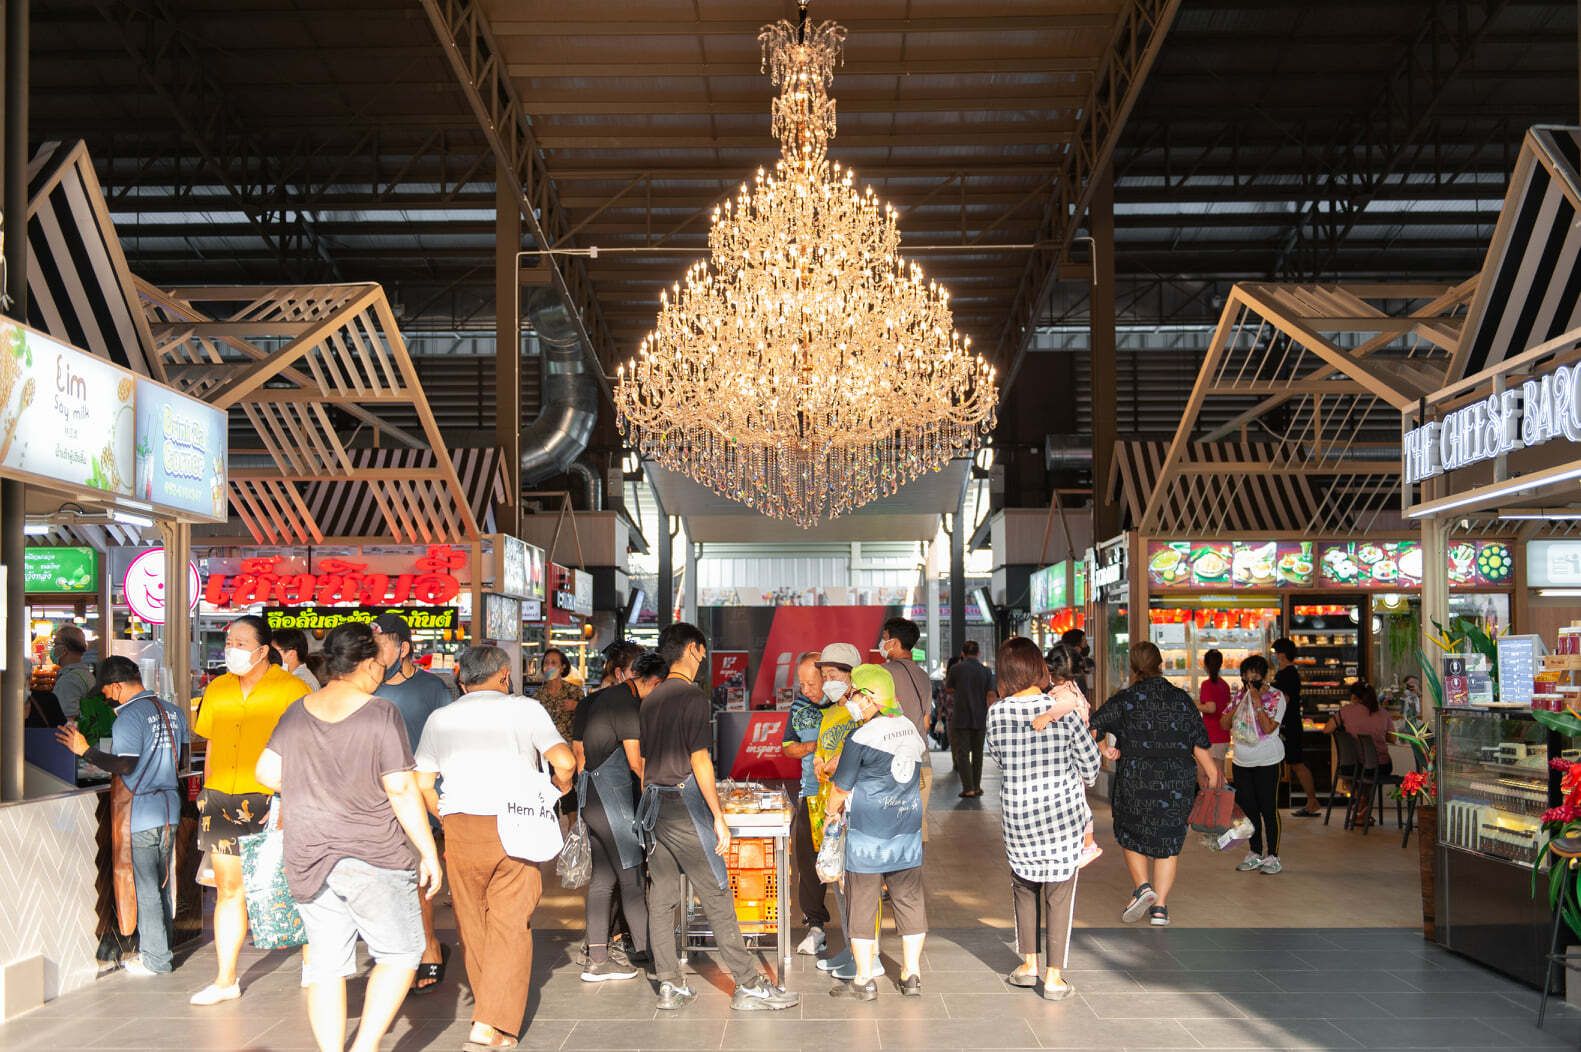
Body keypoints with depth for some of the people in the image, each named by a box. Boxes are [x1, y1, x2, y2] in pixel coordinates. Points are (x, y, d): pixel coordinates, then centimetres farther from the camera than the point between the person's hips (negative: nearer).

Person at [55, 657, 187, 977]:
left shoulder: (129, 716, -15)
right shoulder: (173, 712, 9)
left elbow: (124, 766, -22)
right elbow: (182, 761, 14)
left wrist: (85, 750, -14)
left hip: (141, 812, -7)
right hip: (170, 809, 7)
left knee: (146, 887, 1)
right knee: (163, 882, 16)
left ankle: (155, 959, 7)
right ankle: (164, 947, 24)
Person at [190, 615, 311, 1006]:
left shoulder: (291, 690, -6)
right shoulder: (217, 690, 12)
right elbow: (212, 746, 20)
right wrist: (208, 797, 14)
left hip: (271, 802, -5)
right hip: (222, 800, 5)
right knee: (228, 890, 8)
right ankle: (225, 979, 15)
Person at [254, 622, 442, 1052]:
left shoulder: (297, 711, 5)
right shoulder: (381, 714, -12)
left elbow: (266, 772, 9)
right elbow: (402, 790, -14)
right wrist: (429, 853, -7)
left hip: (307, 861, 6)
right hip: (374, 858, -5)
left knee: (326, 964, 11)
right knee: (400, 952, 8)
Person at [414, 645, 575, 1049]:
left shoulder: (440, 718, 10)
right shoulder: (525, 709, 1)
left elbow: (422, 783, 7)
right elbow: (564, 761, -9)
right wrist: (558, 788, 11)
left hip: (461, 829, 2)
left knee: (472, 923, 15)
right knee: (511, 925, 1)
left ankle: (488, 1002, 27)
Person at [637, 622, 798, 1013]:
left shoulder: (651, 700, 12)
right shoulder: (693, 696, -12)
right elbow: (699, 761, -16)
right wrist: (719, 818, -13)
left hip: (654, 805, 8)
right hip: (685, 806, -8)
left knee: (661, 900, 8)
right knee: (716, 899, -3)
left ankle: (669, 987, 12)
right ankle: (748, 986, 2)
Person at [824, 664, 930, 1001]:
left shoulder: (861, 738, -14)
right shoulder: (912, 730, 7)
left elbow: (841, 786, -7)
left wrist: (831, 812, 14)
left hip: (868, 834, -6)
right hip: (908, 828, 6)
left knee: (862, 904, 4)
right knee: (909, 900, 12)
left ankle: (864, 981, 9)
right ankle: (912, 976, 17)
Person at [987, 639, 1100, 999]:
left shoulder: (997, 713, -8)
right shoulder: (1064, 709, -12)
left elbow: (998, 760, 6)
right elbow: (1089, 760, -2)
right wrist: (1082, 781, 19)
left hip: (1018, 814, 2)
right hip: (1064, 811, -1)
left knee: (1024, 887, 21)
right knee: (1060, 894, 7)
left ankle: (1029, 963, 27)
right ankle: (1054, 976, 10)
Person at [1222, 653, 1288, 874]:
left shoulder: (1276, 696, -9)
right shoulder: (1241, 694, 7)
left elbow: (1268, 728, -21)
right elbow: (1224, 723, 6)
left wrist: (1256, 701, -21)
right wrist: (1239, 704, -7)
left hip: (1266, 762, -6)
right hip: (1242, 761, 6)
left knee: (1268, 809, -2)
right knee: (1247, 808, 10)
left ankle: (1272, 856, 8)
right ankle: (1255, 854, 21)